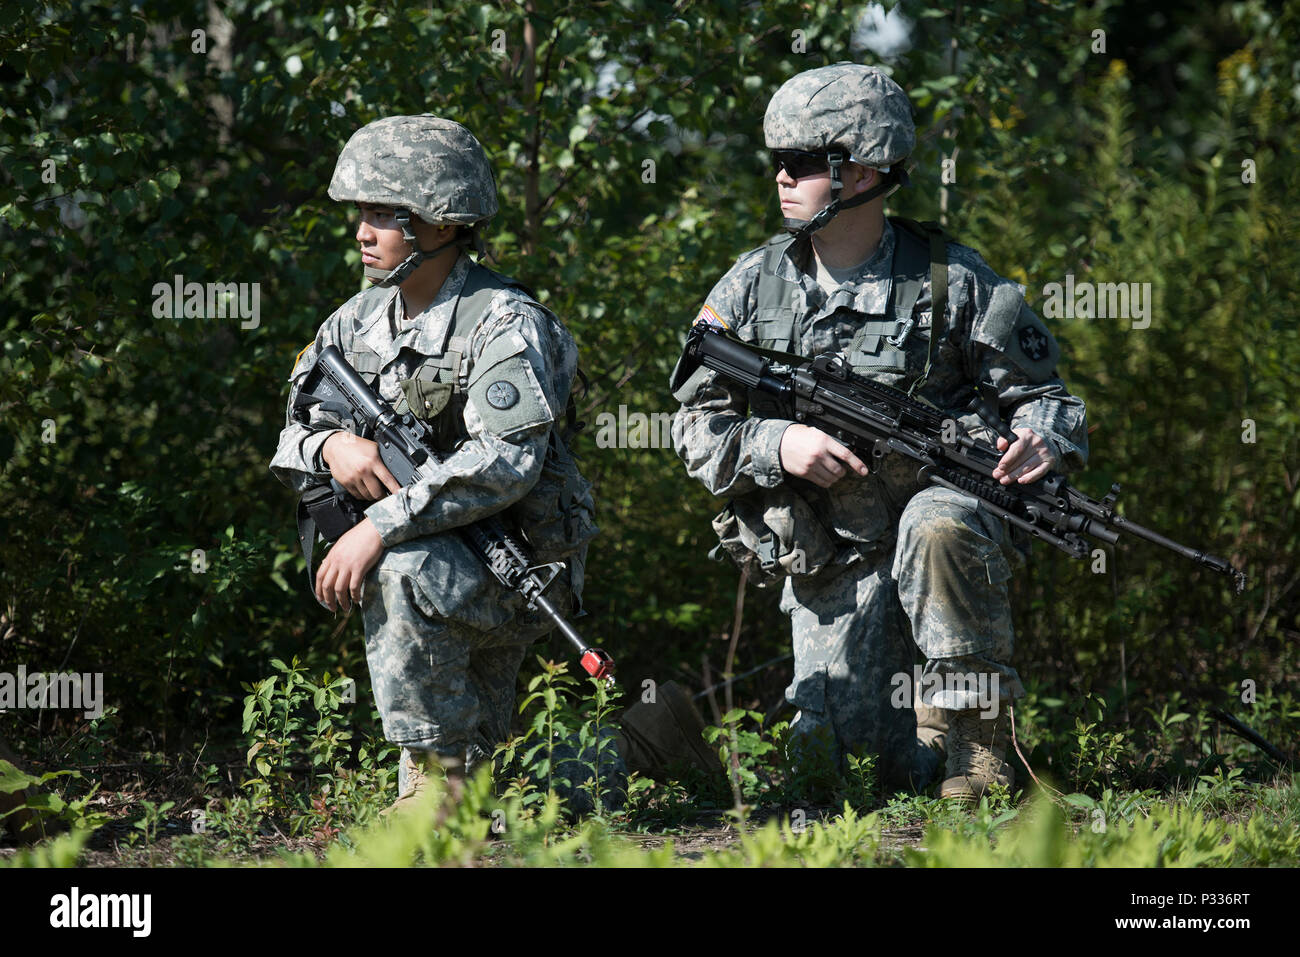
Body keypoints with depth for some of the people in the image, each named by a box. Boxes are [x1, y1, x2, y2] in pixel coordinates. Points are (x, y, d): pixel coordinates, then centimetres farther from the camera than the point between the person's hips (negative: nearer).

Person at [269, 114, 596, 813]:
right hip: (432, 563, 8)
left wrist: (380, 527, -34)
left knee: (401, 572, -35)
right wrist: (330, 444, -16)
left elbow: (505, 461, -29)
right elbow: (293, 441, 9)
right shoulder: (358, 321, 7)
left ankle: (439, 781, -25)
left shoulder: (503, 322, -16)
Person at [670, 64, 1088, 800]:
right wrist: (778, 445, -17)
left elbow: (1042, 393, 2)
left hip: (941, 501, -2)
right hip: (832, 567, 2)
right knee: (830, 755, -10)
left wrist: (1043, 438, -22)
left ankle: (980, 739, -25)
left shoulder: (954, 282, -5)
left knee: (936, 525, -39)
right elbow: (698, 428, 3)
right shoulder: (752, 288, 1)